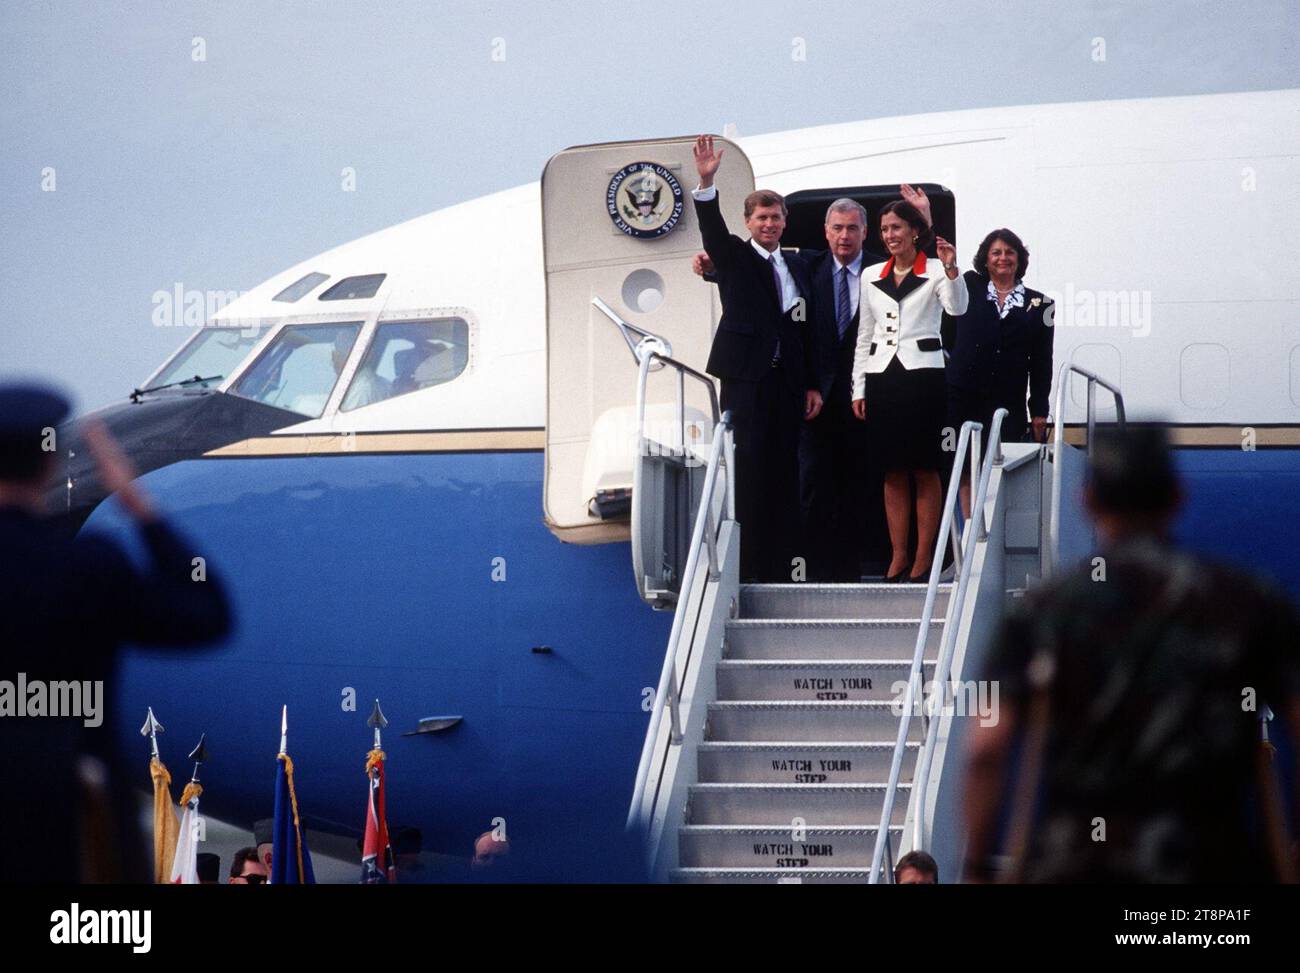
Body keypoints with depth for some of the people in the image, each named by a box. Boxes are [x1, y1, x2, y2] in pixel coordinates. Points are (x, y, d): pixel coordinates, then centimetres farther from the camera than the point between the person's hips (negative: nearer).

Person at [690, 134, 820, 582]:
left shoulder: (797, 266, 15)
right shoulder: (734, 258, 4)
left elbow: (805, 329, 15)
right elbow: (712, 229, -16)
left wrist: (811, 385, 12)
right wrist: (706, 183, -33)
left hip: (786, 379, 5)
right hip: (745, 376, -4)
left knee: (783, 472, 5)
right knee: (746, 468, -7)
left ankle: (778, 566, 9)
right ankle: (743, 565, -5)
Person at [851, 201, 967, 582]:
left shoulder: (935, 272, 1)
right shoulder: (872, 276, 13)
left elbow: (957, 308, -16)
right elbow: (864, 334, 15)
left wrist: (951, 270, -32)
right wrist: (858, 388, 9)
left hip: (922, 374, -4)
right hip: (881, 375, 4)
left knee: (925, 470, -2)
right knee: (893, 472, 5)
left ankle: (924, 557, 1)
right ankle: (898, 556, 9)